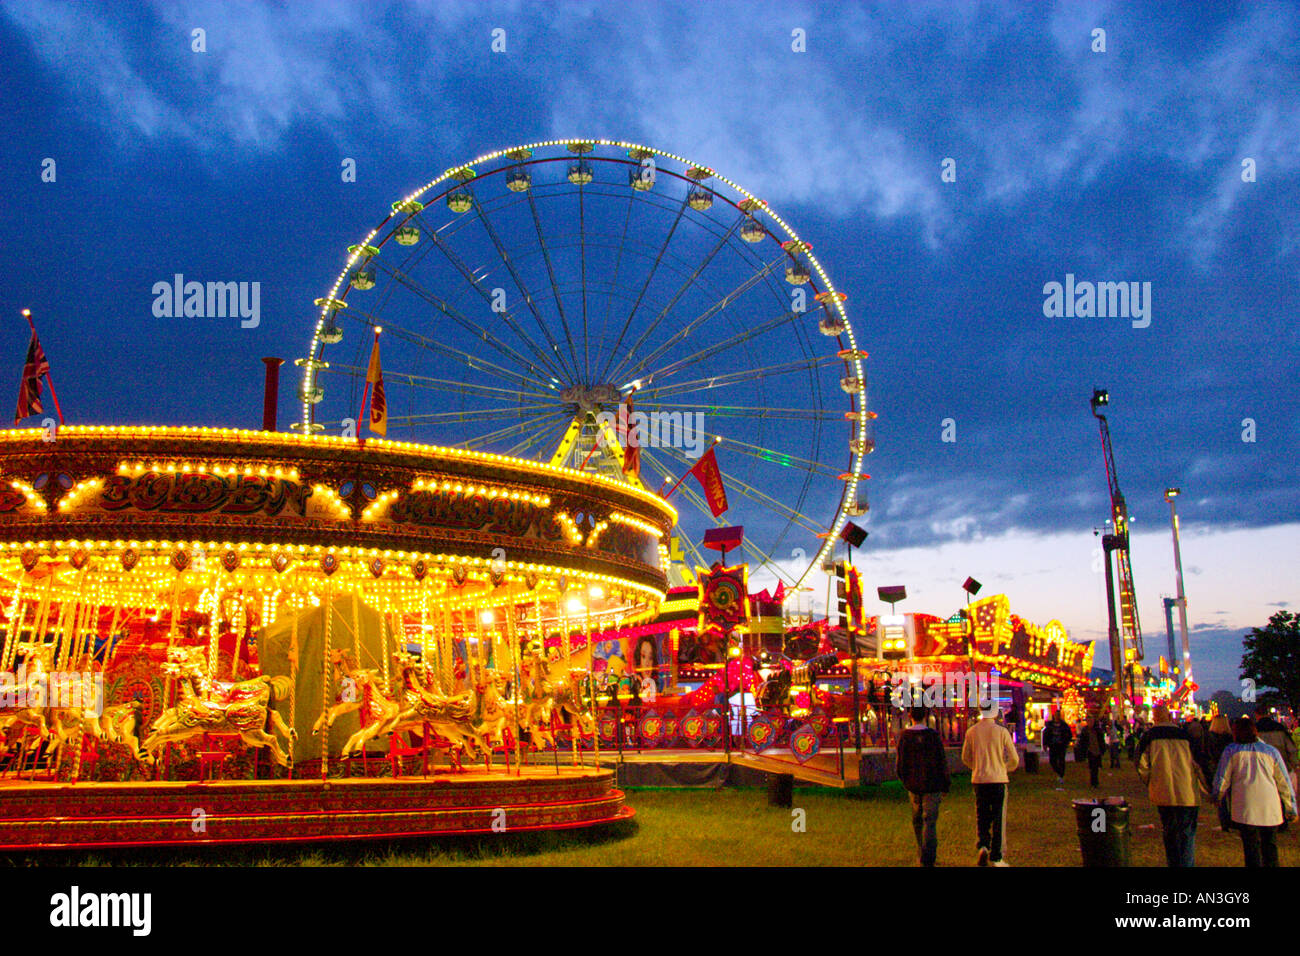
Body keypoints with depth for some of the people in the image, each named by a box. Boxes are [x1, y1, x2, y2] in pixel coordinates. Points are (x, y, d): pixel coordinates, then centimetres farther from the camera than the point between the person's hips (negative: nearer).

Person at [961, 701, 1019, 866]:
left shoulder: (971, 732, 1)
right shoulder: (1001, 731, -8)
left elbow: (965, 758, 8)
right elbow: (1014, 759, -4)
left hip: (978, 780, 3)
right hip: (998, 779, -3)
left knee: (981, 817, 14)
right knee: (998, 820, 5)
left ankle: (982, 845, -7)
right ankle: (995, 858, 7)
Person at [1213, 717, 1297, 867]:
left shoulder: (1231, 750, 3)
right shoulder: (1271, 751, 9)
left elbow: (1222, 779, 2)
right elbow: (1284, 783, 12)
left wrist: (1217, 797, 19)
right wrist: (1291, 809, 19)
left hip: (1246, 809, -2)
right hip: (1271, 810, 2)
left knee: (1252, 849, 1)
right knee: (1270, 847, 14)